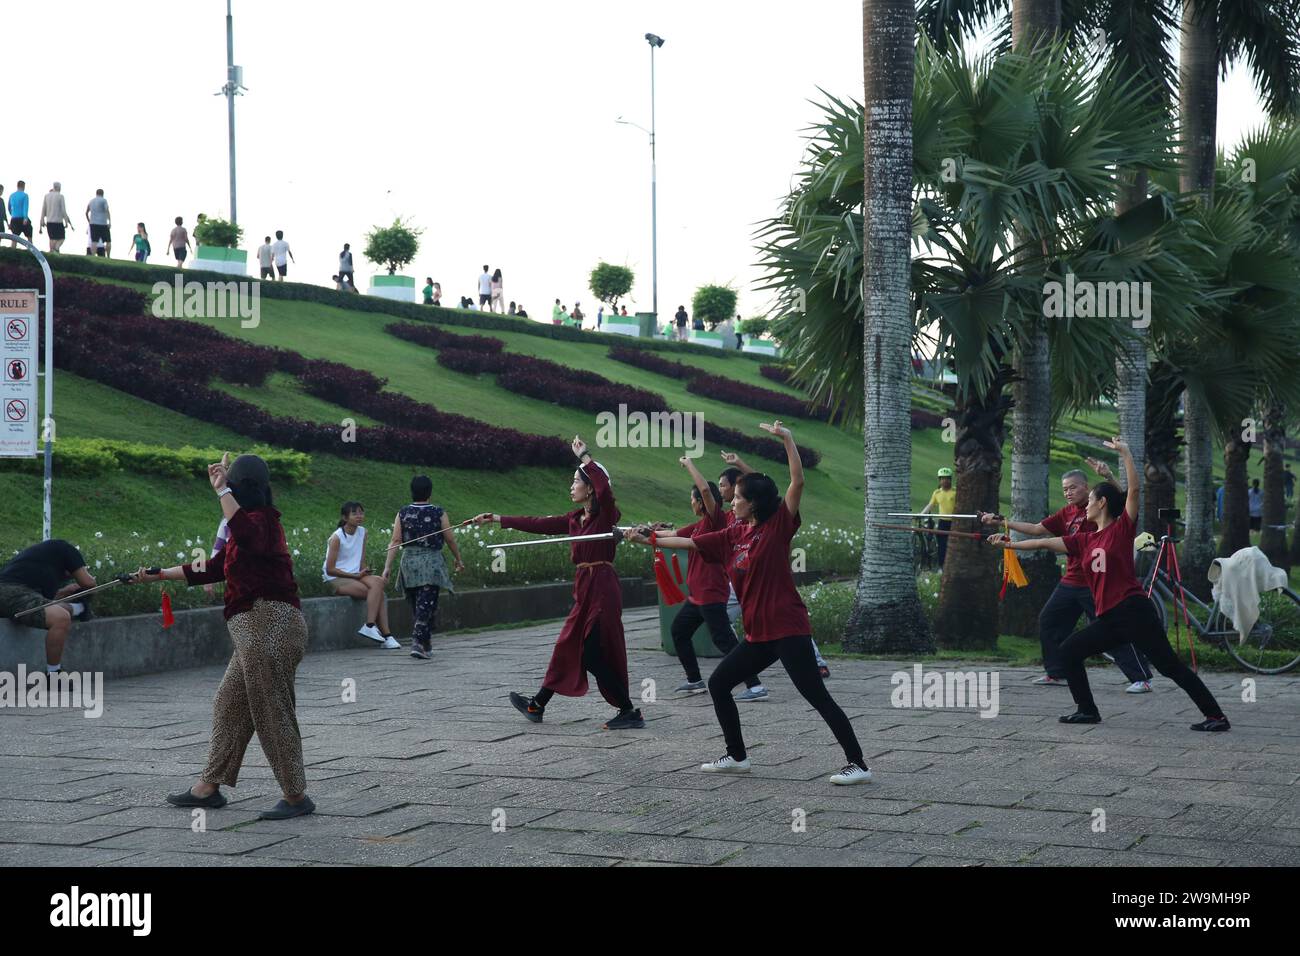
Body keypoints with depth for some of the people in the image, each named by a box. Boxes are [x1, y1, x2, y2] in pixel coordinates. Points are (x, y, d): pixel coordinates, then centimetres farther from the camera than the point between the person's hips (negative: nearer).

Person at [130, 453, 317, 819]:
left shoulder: (261, 520, -12)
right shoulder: (257, 521, 19)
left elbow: (248, 538, -39)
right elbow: (215, 569, 29)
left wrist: (222, 490, -31)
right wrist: (161, 574, 35)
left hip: (270, 625, -11)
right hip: (259, 629, 11)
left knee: (272, 712, -5)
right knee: (229, 705, 17)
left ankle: (296, 796, 3)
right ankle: (209, 786, 25)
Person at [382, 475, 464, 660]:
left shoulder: (403, 513, 1)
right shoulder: (438, 513, -4)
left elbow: (395, 542, -4)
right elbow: (450, 540, 2)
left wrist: (388, 566, -3)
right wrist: (458, 560, 17)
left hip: (409, 563, 3)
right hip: (432, 563, -3)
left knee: (416, 606, 15)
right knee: (426, 606, -4)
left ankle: (427, 646, 24)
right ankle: (418, 642, -18)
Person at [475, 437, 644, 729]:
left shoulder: (606, 514, -10)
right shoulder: (575, 519, 13)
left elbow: (605, 488, -32)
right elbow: (537, 524, 17)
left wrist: (584, 457, -24)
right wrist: (497, 519, 18)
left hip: (602, 587, -9)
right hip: (585, 588, 9)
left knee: (595, 655, -7)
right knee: (568, 647, 15)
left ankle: (629, 713, 1)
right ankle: (537, 705, 24)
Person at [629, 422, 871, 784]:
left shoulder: (778, 525, -7)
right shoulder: (733, 535, 12)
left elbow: (797, 482, -18)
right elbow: (689, 542, 17)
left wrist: (787, 438, -25)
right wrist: (648, 540, 14)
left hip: (788, 629, -8)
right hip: (757, 634, 8)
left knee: (817, 696, -11)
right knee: (718, 684, 15)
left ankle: (857, 764, -8)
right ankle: (737, 756, 26)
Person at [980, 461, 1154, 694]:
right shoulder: (1066, 514, 12)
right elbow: (1037, 529, 13)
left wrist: (1108, 476, -41)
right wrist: (1001, 522, 9)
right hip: (1071, 581, 8)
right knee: (1049, 621, 13)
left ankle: (1142, 678, -5)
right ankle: (1056, 674, 23)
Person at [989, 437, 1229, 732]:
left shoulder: (1122, 529, -3)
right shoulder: (1084, 540, 15)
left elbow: (1134, 489, -13)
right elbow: (1046, 543, 19)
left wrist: (1125, 453, -12)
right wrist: (1010, 544, 21)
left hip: (1133, 611, -8)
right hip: (1108, 618, 8)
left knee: (1170, 666, -8)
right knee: (1069, 651, 8)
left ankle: (1216, 716, -5)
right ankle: (1087, 710, 15)